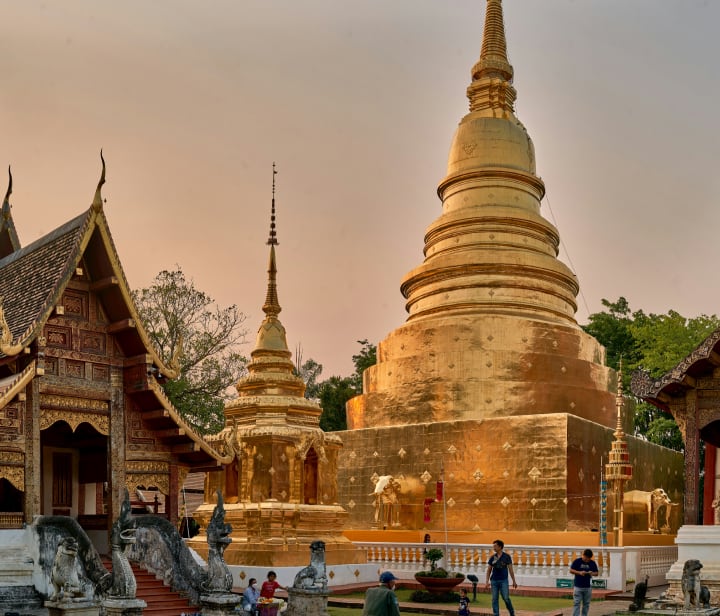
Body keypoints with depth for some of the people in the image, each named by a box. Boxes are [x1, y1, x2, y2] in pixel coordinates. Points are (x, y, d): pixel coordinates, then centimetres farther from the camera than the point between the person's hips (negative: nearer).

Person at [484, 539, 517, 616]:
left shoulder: (506, 556, -2)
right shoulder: (492, 557, 5)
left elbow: (510, 569, 1)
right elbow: (488, 571, 8)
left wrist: (514, 581, 1)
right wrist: (487, 582, -1)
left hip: (503, 581, -3)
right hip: (494, 581, 3)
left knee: (506, 598, -6)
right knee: (494, 599, 2)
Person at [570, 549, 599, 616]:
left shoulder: (592, 563, 3)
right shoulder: (577, 561, -5)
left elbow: (597, 573, 8)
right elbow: (571, 570, -3)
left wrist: (593, 573, -15)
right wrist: (579, 572, -19)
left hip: (588, 587, 3)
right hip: (578, 586, -3)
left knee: (586, 604, 10)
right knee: (576, 603, -5)